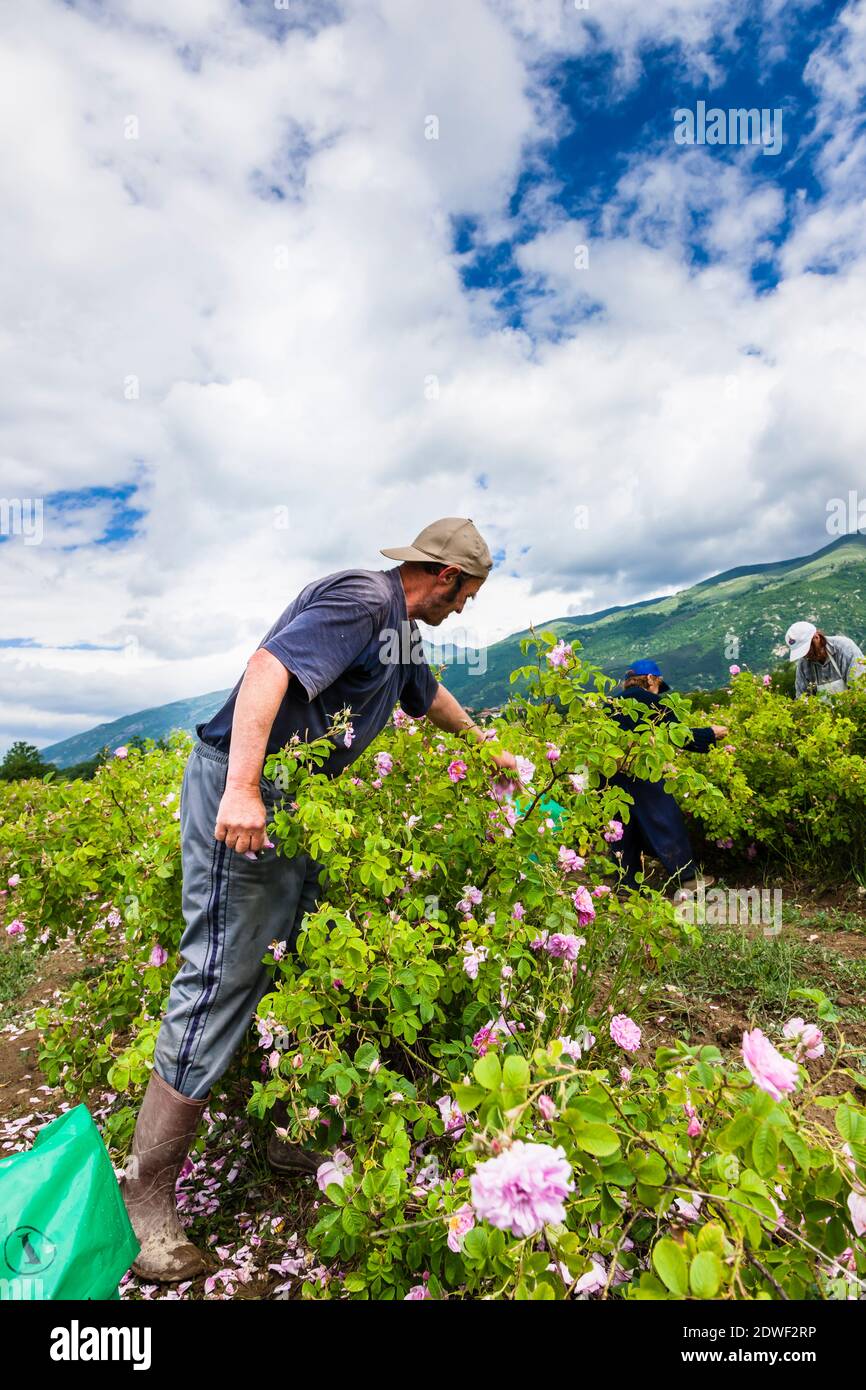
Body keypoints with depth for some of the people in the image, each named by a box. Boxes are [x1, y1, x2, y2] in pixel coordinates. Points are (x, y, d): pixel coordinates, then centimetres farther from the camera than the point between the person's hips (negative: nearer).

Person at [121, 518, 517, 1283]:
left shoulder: (401, 629, 17)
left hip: (295, 802, 10)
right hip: (242, 797, -10)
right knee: (222, 982, -7)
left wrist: (488, 749, 46)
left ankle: (291, 1135, 31)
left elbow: (429, 694, 35)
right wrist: (241, 789, -36)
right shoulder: (362, 598, -15)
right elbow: (268, 666, -28)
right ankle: (145, 1195, 7)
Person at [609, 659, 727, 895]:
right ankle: (686, 879, 7)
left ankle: (627, 885, 17)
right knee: (666, 822, 3)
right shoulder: (650, 701, -4)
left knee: (627, 830, 13)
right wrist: (711, 733, 8)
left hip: (613, 776, 7)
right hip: (642, 775, -7)